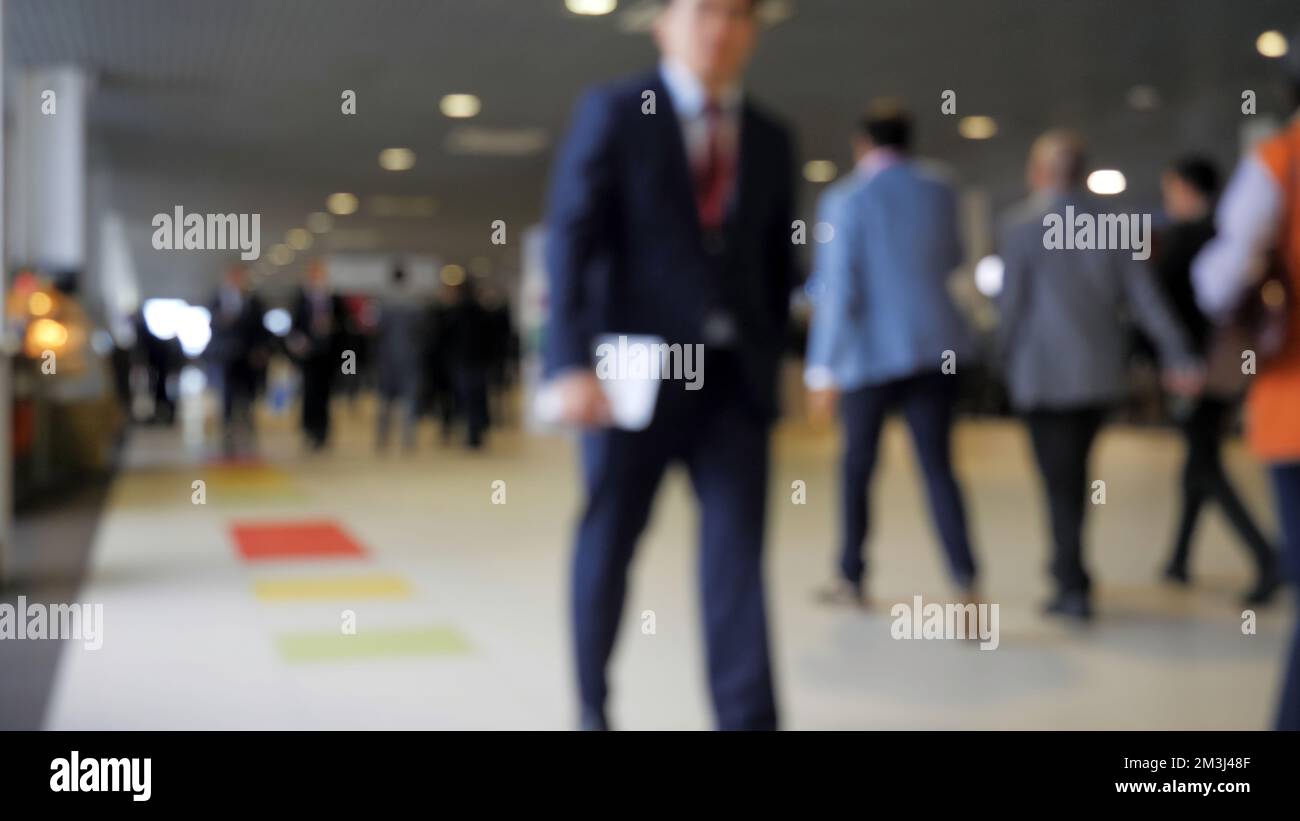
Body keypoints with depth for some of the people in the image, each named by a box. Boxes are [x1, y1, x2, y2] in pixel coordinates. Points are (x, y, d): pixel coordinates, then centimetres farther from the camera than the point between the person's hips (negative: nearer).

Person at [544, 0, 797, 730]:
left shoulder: (771, 140, 13)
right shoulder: (612, 113, 0)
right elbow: (571, 241, -8)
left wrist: (768, 361, 12)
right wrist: (572, 362, -17)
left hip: (734, 376, 3)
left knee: (737, 554, -5)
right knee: (608, 546, 9)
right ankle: (592, 704, 28)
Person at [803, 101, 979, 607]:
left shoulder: (846, 200, -8)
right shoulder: (940, 194, 5)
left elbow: (837, 290, -13)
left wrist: (822, 370, -12)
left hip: (870, 352, -3)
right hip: (936, 348, 3)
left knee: (857, 464, 12)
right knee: (938, 465, 2)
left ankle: (851, 579, 24)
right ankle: (965, 581, -11)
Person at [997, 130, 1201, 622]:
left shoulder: (1021, 228, -9)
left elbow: (1011, 305, -8)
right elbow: (1143, 295, -2)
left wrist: (1006, 362, 5)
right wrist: (1177, 355, -5)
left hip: (1045, 375, -5)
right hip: (1103, 373, 5)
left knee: (1060, 482, 1)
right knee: (1074, 474, 20)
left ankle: (1074, 589, 1)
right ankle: (1067, 563, 29)